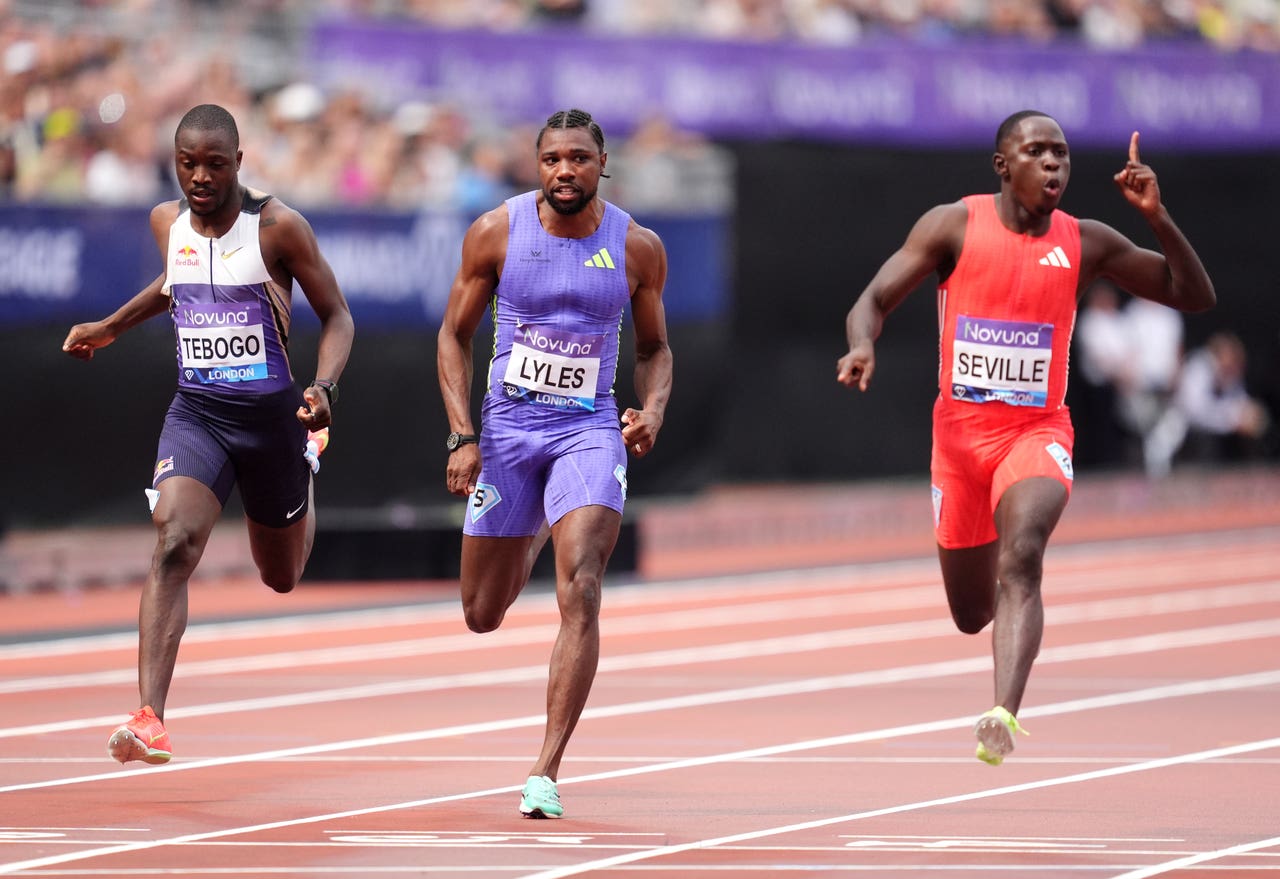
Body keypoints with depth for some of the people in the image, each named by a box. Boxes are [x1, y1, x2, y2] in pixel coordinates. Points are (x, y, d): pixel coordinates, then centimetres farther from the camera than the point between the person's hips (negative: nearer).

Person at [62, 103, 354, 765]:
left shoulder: (278, 227, -13)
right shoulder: (168, 222, 0)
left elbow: (337, 317, -6)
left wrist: (325, 388, -21)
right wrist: (110, 328, 27)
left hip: (272, 413, -1)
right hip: (196, 412, 2)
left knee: (281, 578, 20)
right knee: (175, 542, -26)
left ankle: (307, 462, 56)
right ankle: (150, 718, -32)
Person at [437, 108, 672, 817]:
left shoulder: (637, 248, -3)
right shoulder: (496, 233, -6)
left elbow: (653, 347, 12)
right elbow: (454, 335, 3)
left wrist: (653, 410, -9)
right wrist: (461, 436, -8)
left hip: (590, 431, -1)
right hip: (507, 427, 1)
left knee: (580, 592, -21)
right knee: (482, 615, 11)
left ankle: (547, 771, -20)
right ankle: (532, 536, 50)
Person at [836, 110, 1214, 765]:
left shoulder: (1085, 243, -1)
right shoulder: (953, 226, -5)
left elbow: (1195, 296, 2)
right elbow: (874, 301, -7)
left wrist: (1157, 217, -13)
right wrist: (863, 345, -30)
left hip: (1036, 430, -1)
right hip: (960, 432, 1)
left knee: (1022, 555, -31)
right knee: (972, 614, 9)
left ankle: (1004, 715, -42)